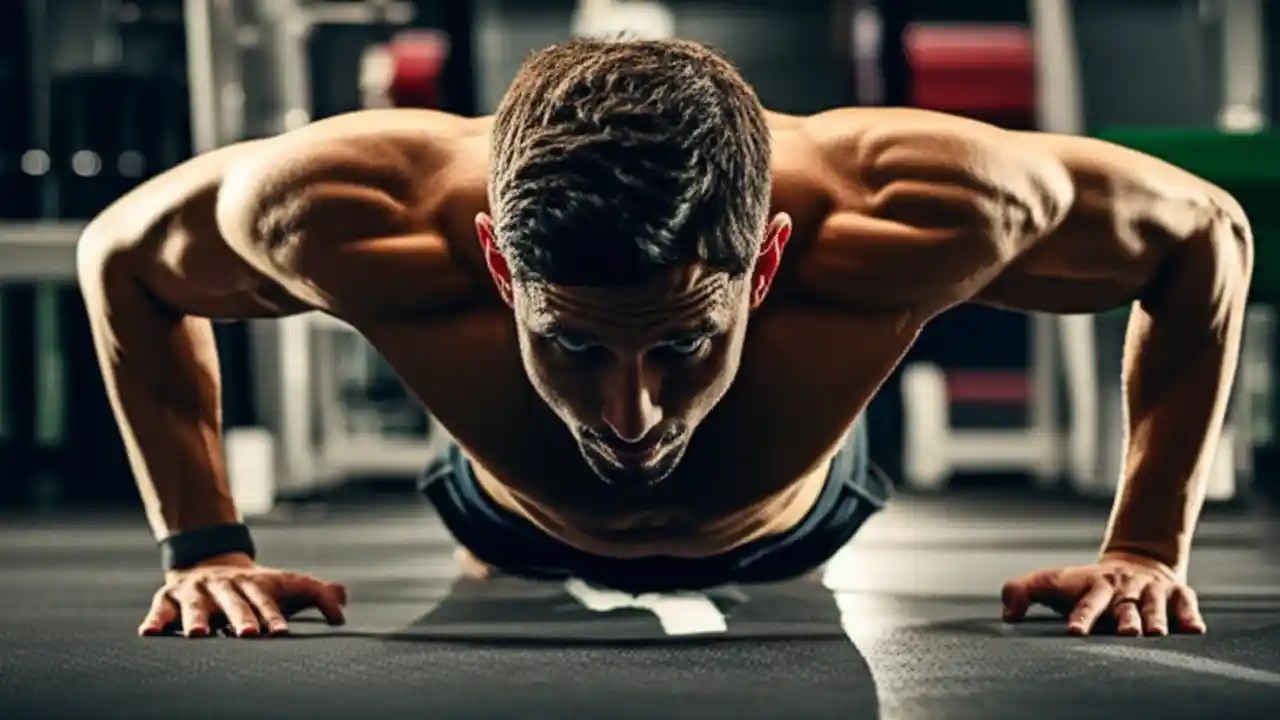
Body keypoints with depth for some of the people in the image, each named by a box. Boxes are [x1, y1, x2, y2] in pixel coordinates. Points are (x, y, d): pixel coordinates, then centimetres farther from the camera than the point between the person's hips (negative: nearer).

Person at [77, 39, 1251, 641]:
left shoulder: (906, 220, -48)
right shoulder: (361, 219, -47)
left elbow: (1205, 236, -28)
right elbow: (123, 256, -23)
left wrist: (1147, 548, -30)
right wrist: (203, 549, -29)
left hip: (792, 543, 1)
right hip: (518, 540, 0)